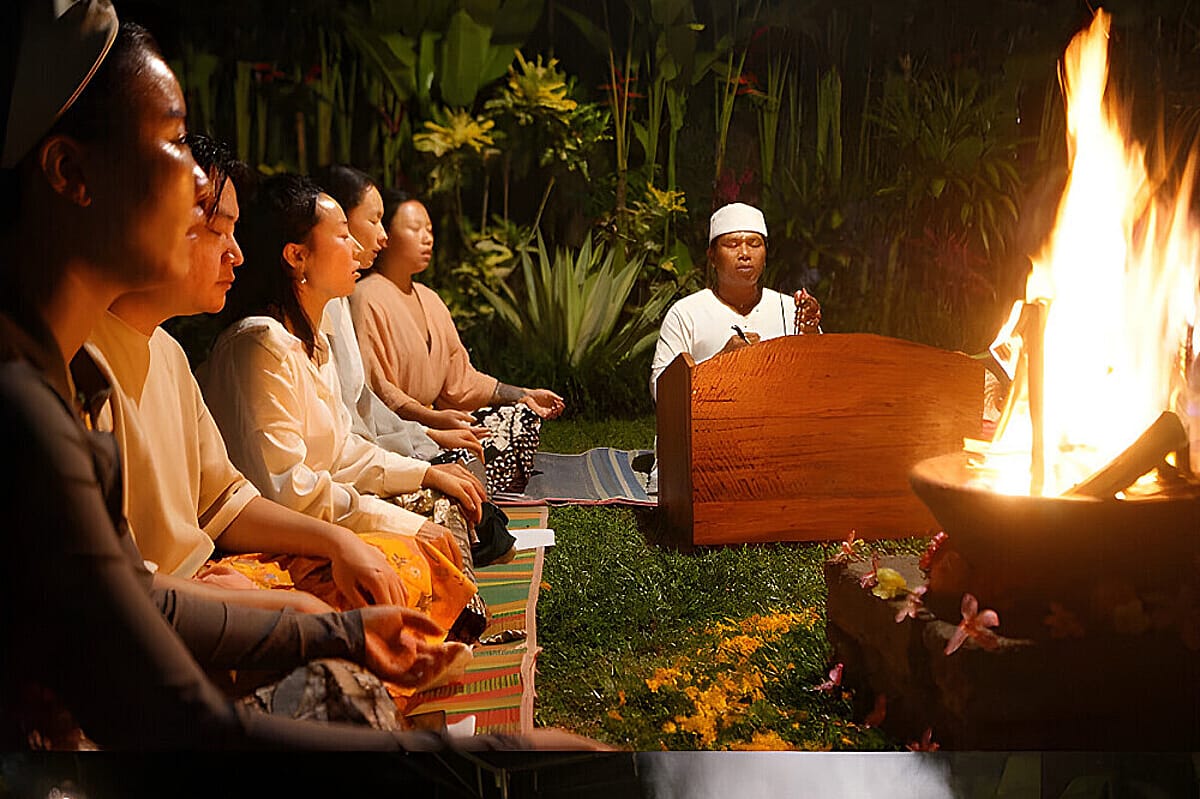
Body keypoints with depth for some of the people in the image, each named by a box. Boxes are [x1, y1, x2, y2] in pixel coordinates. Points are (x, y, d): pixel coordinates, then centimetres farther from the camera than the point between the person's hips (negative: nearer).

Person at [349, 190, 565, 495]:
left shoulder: (430, 299, 19)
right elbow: (372, 387, -20)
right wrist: (431, 419, -31)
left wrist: (523, 396, 8)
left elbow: (461, 379, 17)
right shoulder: (366, 299, -10)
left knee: (523, 418, -3)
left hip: (431, 419, 9)